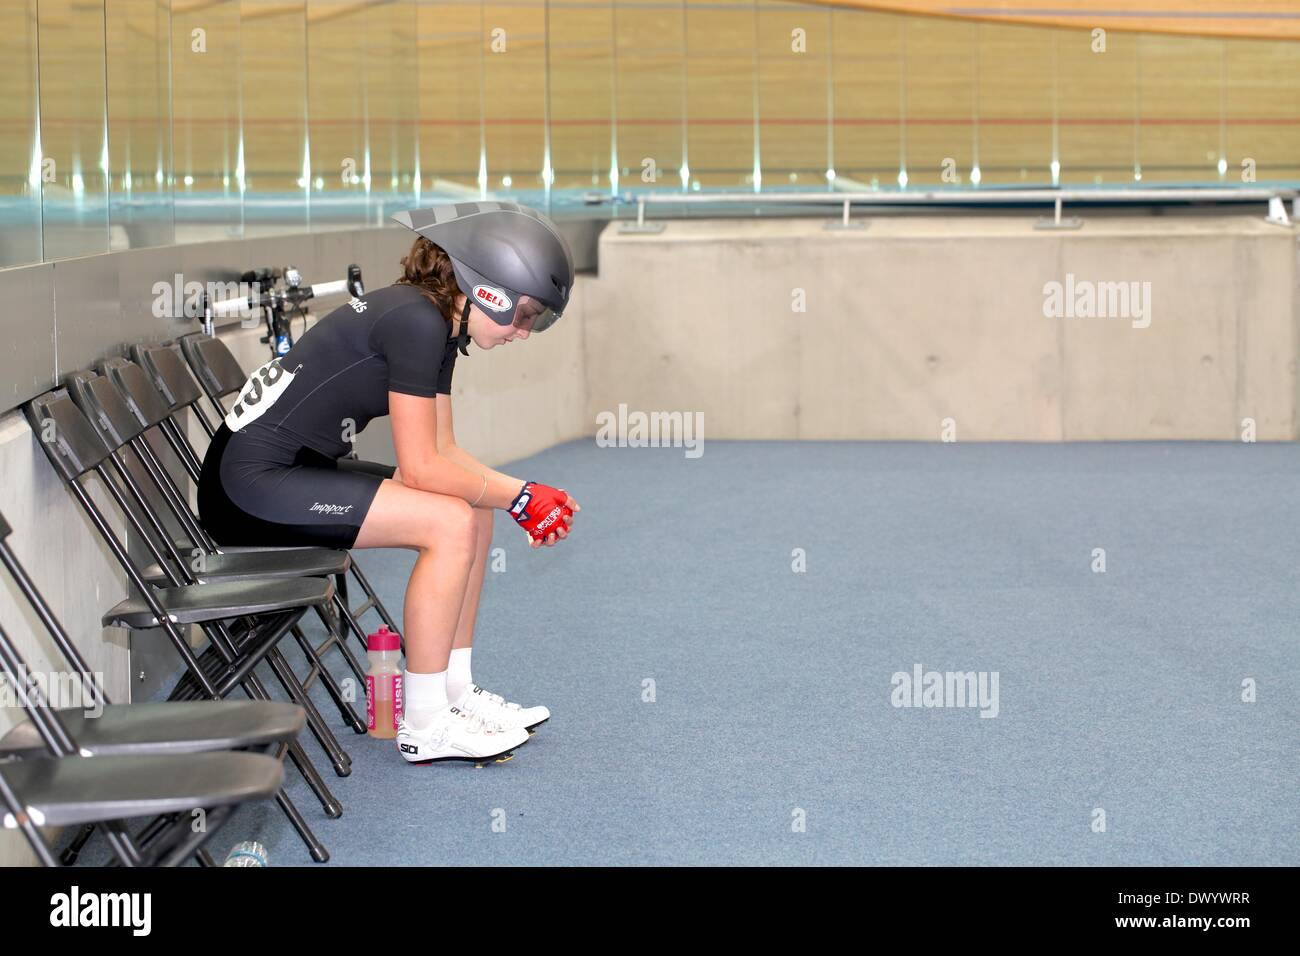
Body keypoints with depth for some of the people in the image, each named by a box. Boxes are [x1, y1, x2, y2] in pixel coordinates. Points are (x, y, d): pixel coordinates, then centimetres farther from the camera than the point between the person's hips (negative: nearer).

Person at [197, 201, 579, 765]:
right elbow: (421, 468, -19)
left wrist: (525, 496, 2)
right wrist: (518, 496, -9)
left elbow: (444, 452, 13)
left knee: (474, 510, 10)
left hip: (296, 470, 10)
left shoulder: (439, 324, 9)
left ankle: (454, 691, 15)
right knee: (450, 522, -20)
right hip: (250, 484, -10)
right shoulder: (415, 321, -20)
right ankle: (425, 726, -13)